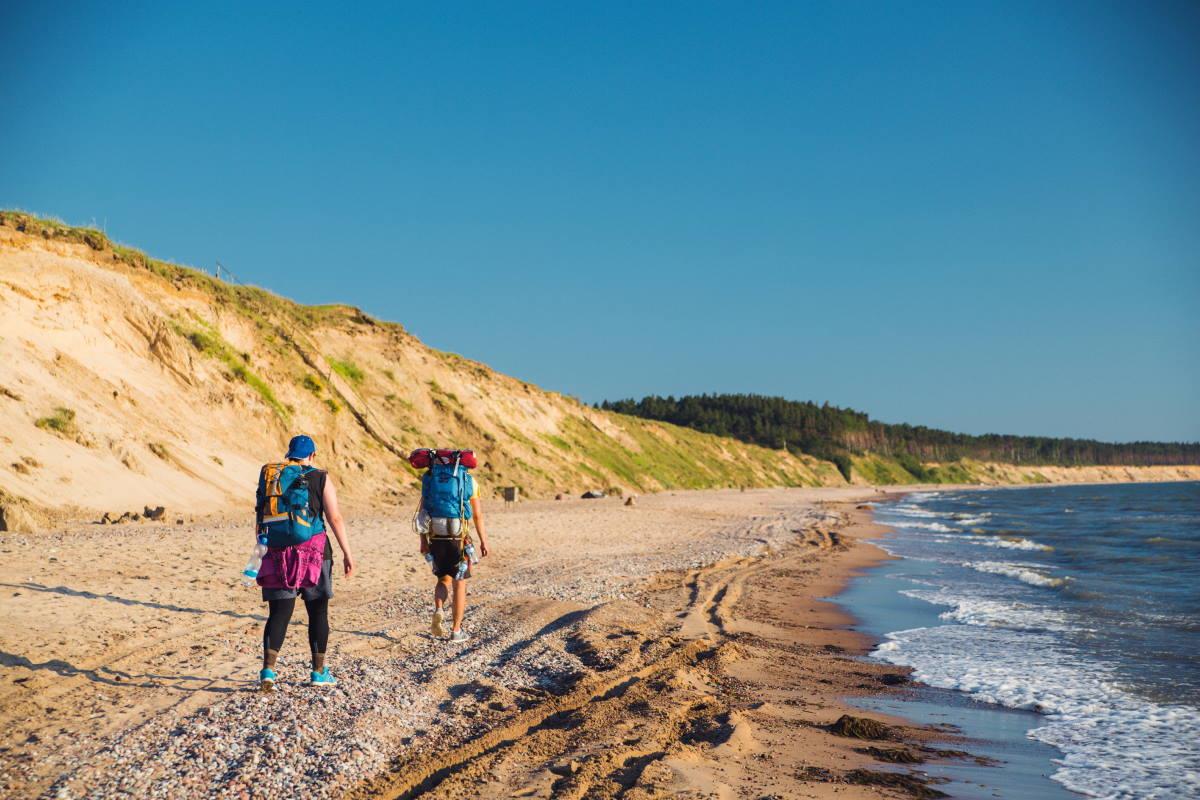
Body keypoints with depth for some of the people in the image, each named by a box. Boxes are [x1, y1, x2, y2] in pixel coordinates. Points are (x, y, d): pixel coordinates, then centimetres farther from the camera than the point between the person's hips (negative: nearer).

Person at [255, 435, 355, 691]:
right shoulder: (321, 479, 0)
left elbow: (261, 522, 7)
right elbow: (335, 519, -7)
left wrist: (261, 551, 17)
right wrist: (347, 554, -3)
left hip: (279, 554, 2)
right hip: (314, 550, -2)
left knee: (278, 614, 3)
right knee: (318, 612, 10)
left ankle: (268, 669, -11)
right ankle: (319, 672, 16)